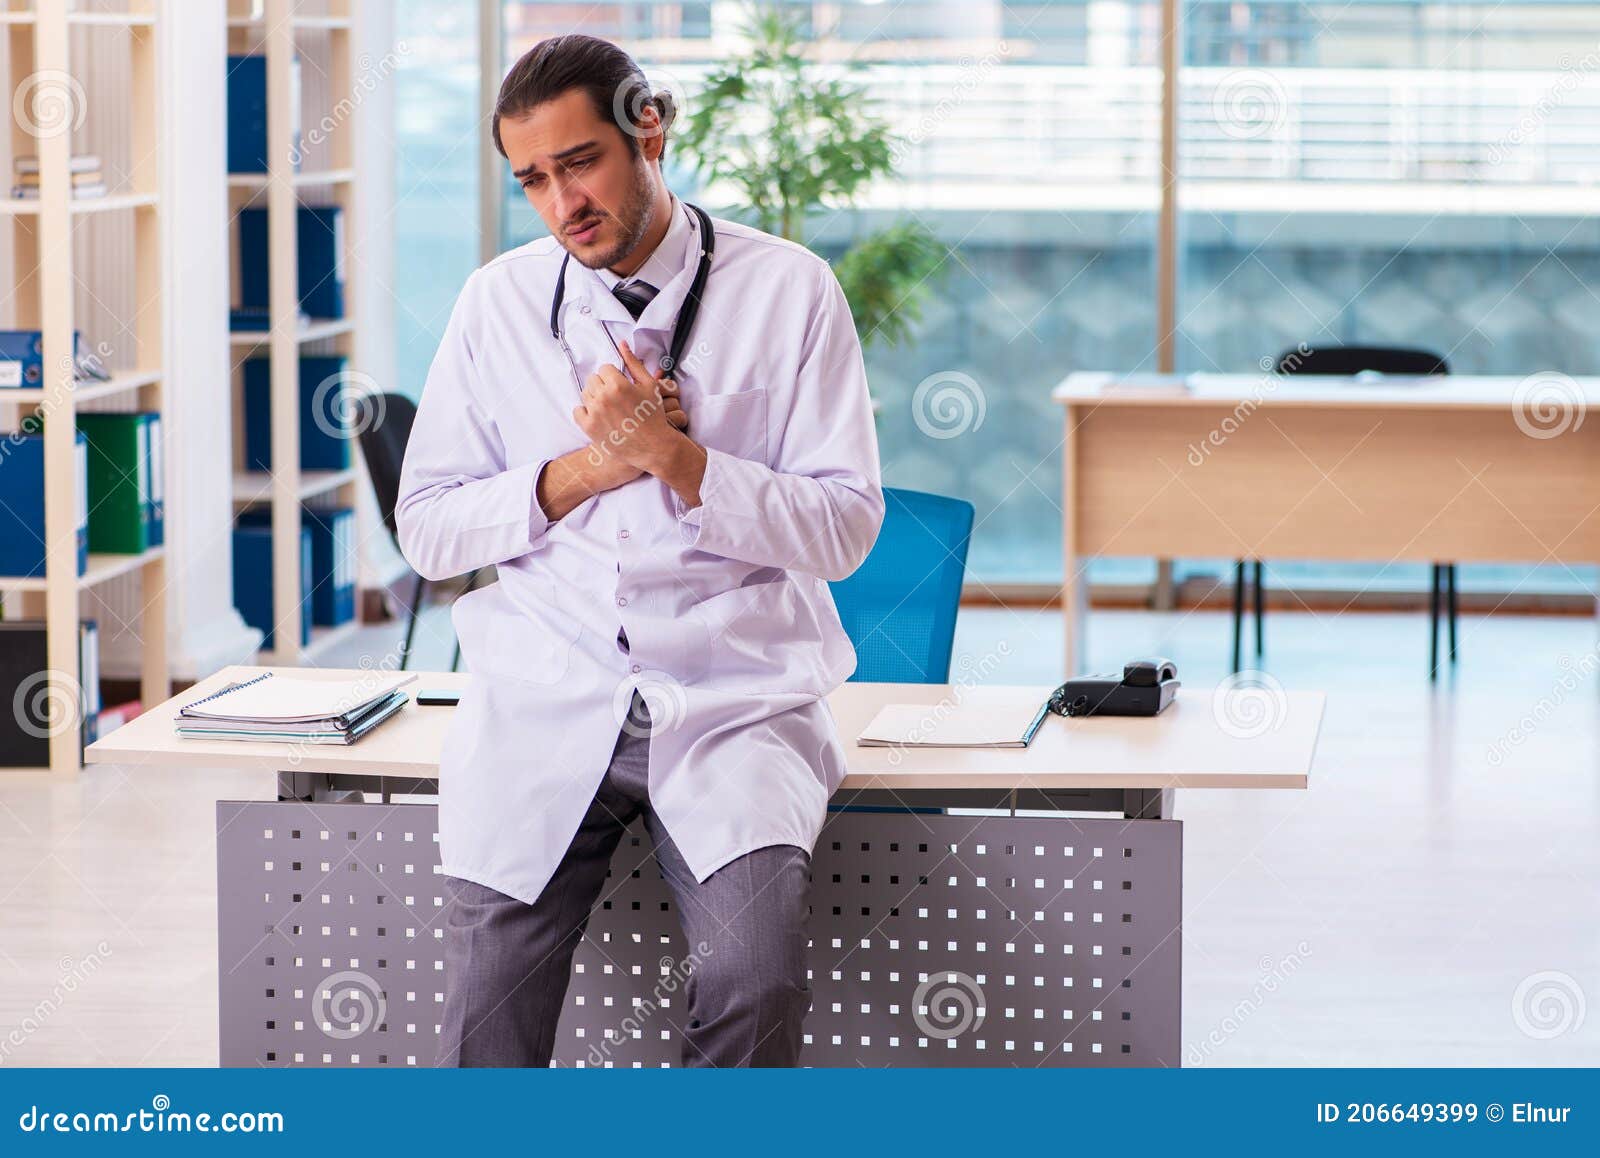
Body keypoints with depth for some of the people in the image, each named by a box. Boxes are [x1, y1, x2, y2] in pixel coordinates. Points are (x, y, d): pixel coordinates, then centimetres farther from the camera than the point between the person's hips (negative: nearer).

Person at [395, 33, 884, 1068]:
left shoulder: (789, 292, 2)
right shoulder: (498, 302, 10)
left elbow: (846, 528, -2)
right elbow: (427, 528, 9)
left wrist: (674, 456, -13)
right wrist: (586, 470, -5)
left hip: (736, 698, -2)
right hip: (545, 701, 2)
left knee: (758, 981, -25)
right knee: (487, 1020, -15)